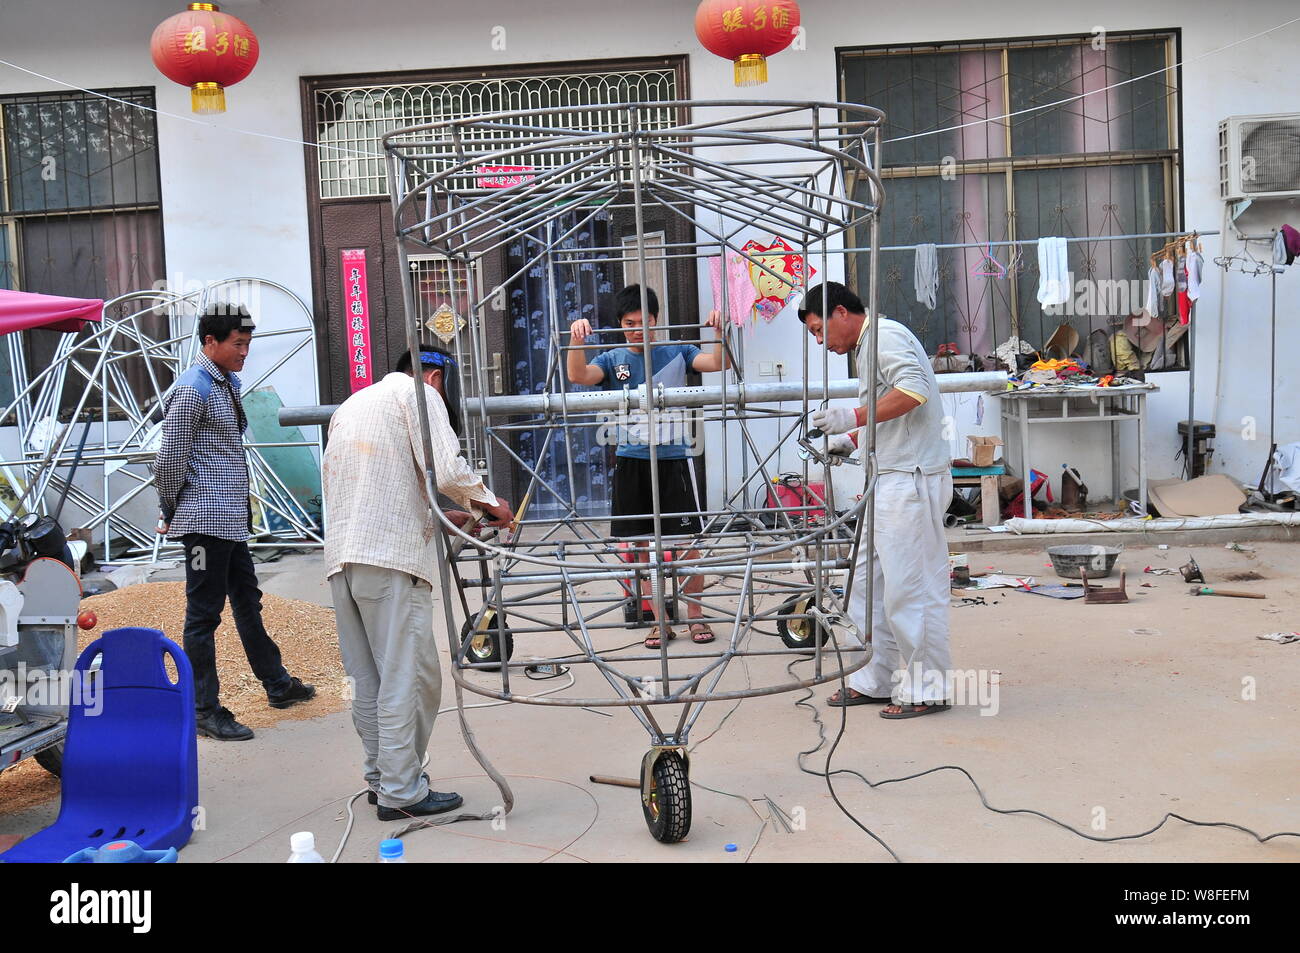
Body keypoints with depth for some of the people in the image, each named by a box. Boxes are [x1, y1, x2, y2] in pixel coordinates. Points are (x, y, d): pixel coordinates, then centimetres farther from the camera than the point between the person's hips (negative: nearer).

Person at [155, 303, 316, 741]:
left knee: (247, 600, 19)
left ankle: (277, 685, 33)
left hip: (232, 519, 10)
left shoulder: (228, 383, 16)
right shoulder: (192, 389, -14)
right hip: (205, 520, -10)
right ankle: (205, 710, 5)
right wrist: (171, 513, -5)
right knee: (204, 613, -2)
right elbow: (169, 460, -16)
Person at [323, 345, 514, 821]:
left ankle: (380, 777, 21)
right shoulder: (417, 393, 2)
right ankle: (402, 792, 0)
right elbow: (447, 471, -12)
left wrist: (442, 518, 23)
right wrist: (490, 504, 5)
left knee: (367, 678, 13)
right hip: (392, 557, -8)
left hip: (341, 557, 8)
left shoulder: (351, 404, 28)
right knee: (408, 676, -3)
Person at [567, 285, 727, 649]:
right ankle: (660, 620, 17)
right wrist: (577, 339, -24)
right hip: (631, 460, 2)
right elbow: (578, 376, -8)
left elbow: (716, 363, -6)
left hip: (673, 458, -1)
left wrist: (720, 333, -23)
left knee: (688, 540, 0)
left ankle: (696, 616, 14)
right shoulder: (613, 359, 7)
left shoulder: (676, 353, 6)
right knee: (643, 545, 6)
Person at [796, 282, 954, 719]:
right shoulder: (869, 346, 23)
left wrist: (853, 418, -23)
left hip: (910, 481, -11)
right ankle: (873, 681, 21)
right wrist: (849, 441, 16)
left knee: (910, 586, -5)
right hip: (890, 484, 11)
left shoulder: (885, 335, -9)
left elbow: (913, 391, -25)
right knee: (870, 582, 13)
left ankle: (926, 689, 5)